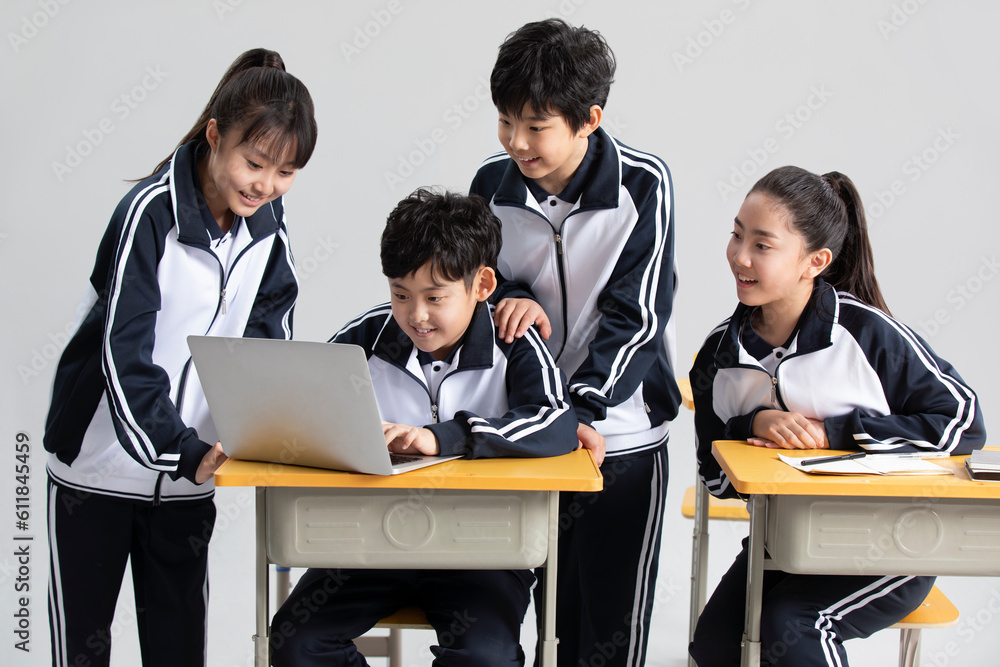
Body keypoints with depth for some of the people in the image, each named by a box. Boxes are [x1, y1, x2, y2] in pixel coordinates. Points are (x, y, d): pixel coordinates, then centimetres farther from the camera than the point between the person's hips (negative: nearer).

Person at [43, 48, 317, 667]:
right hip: (100, 463, -4)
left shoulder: (268, 226, -2)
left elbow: (267, 339, 1)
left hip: (189, 475, 5)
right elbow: (124, 354, -25)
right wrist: (184, 451, -34)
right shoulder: (151, 212, -19)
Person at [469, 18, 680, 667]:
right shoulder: (494, 183, -3)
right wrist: (512, 298, -12)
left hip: (620, 434, -3)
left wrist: (584, 408, -23)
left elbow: (636, 314, -13)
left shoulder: (644, 184, -12)